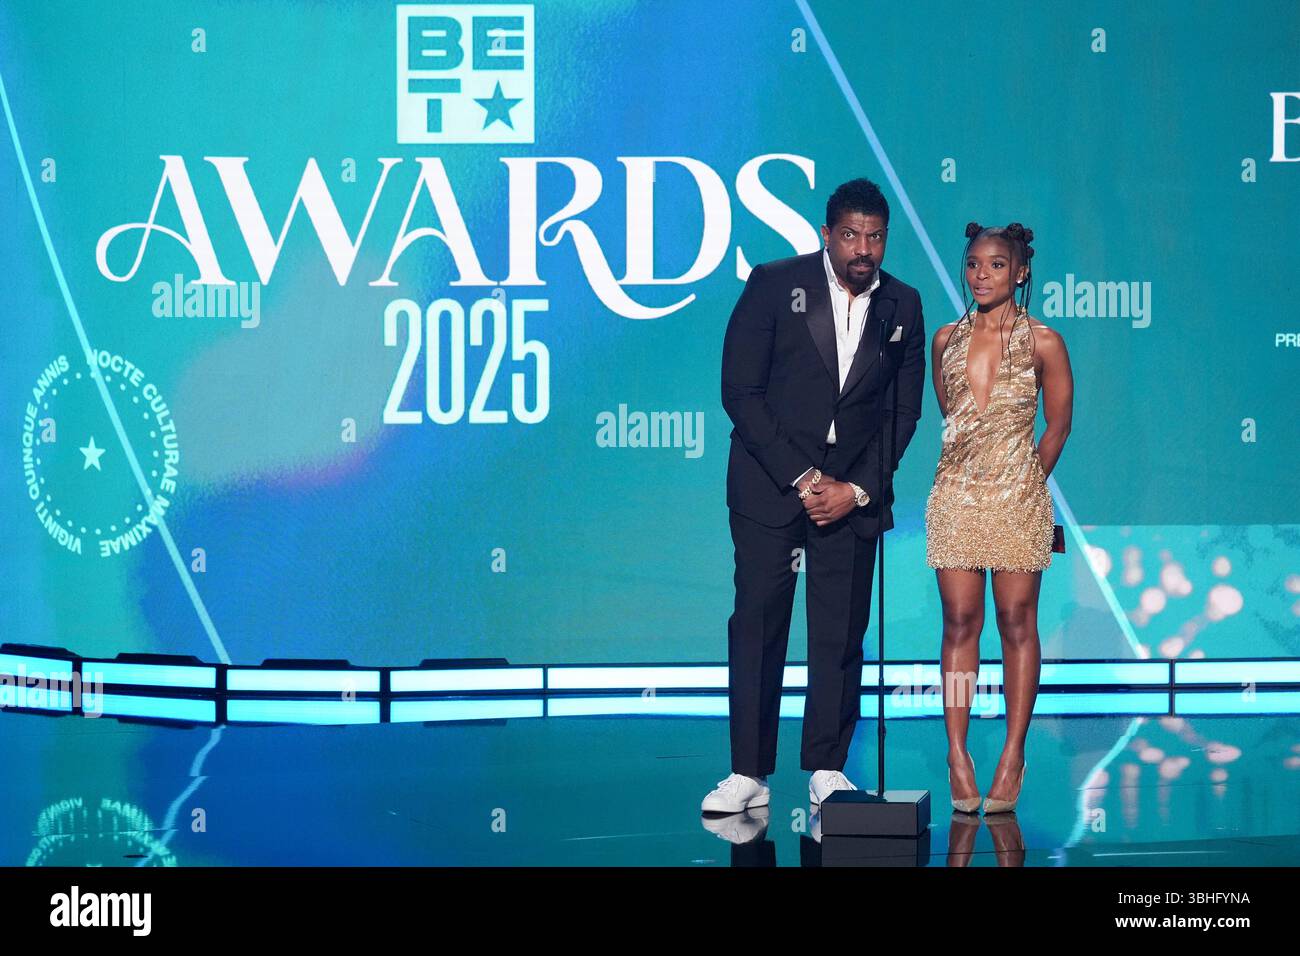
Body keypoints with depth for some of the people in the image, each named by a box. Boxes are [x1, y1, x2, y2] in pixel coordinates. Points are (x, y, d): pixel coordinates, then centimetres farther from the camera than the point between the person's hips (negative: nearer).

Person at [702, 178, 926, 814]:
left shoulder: (902, 305, 5)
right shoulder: (774, 284, -4)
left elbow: (904, 410, 7)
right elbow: (740, 391, -7)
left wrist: (858, 490, -5)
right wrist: (801, 478, -11)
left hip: (853, 491, 2)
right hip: (769, 481, -2)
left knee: (841, 634, 2)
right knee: (757, 625, -3)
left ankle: (827, 769, 10)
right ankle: (748, 773, 2)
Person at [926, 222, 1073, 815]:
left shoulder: (1043, 342, -1)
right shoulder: (946, 339, 8)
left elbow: (1058, 426, 6)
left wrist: (1024, 482, 9)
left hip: (1018, 495, -3)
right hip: (955, 493, 3)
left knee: (1017, 622, 2)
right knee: (959, 622, 1)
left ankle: (1013, 754, 5)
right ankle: (957, 752, 2)